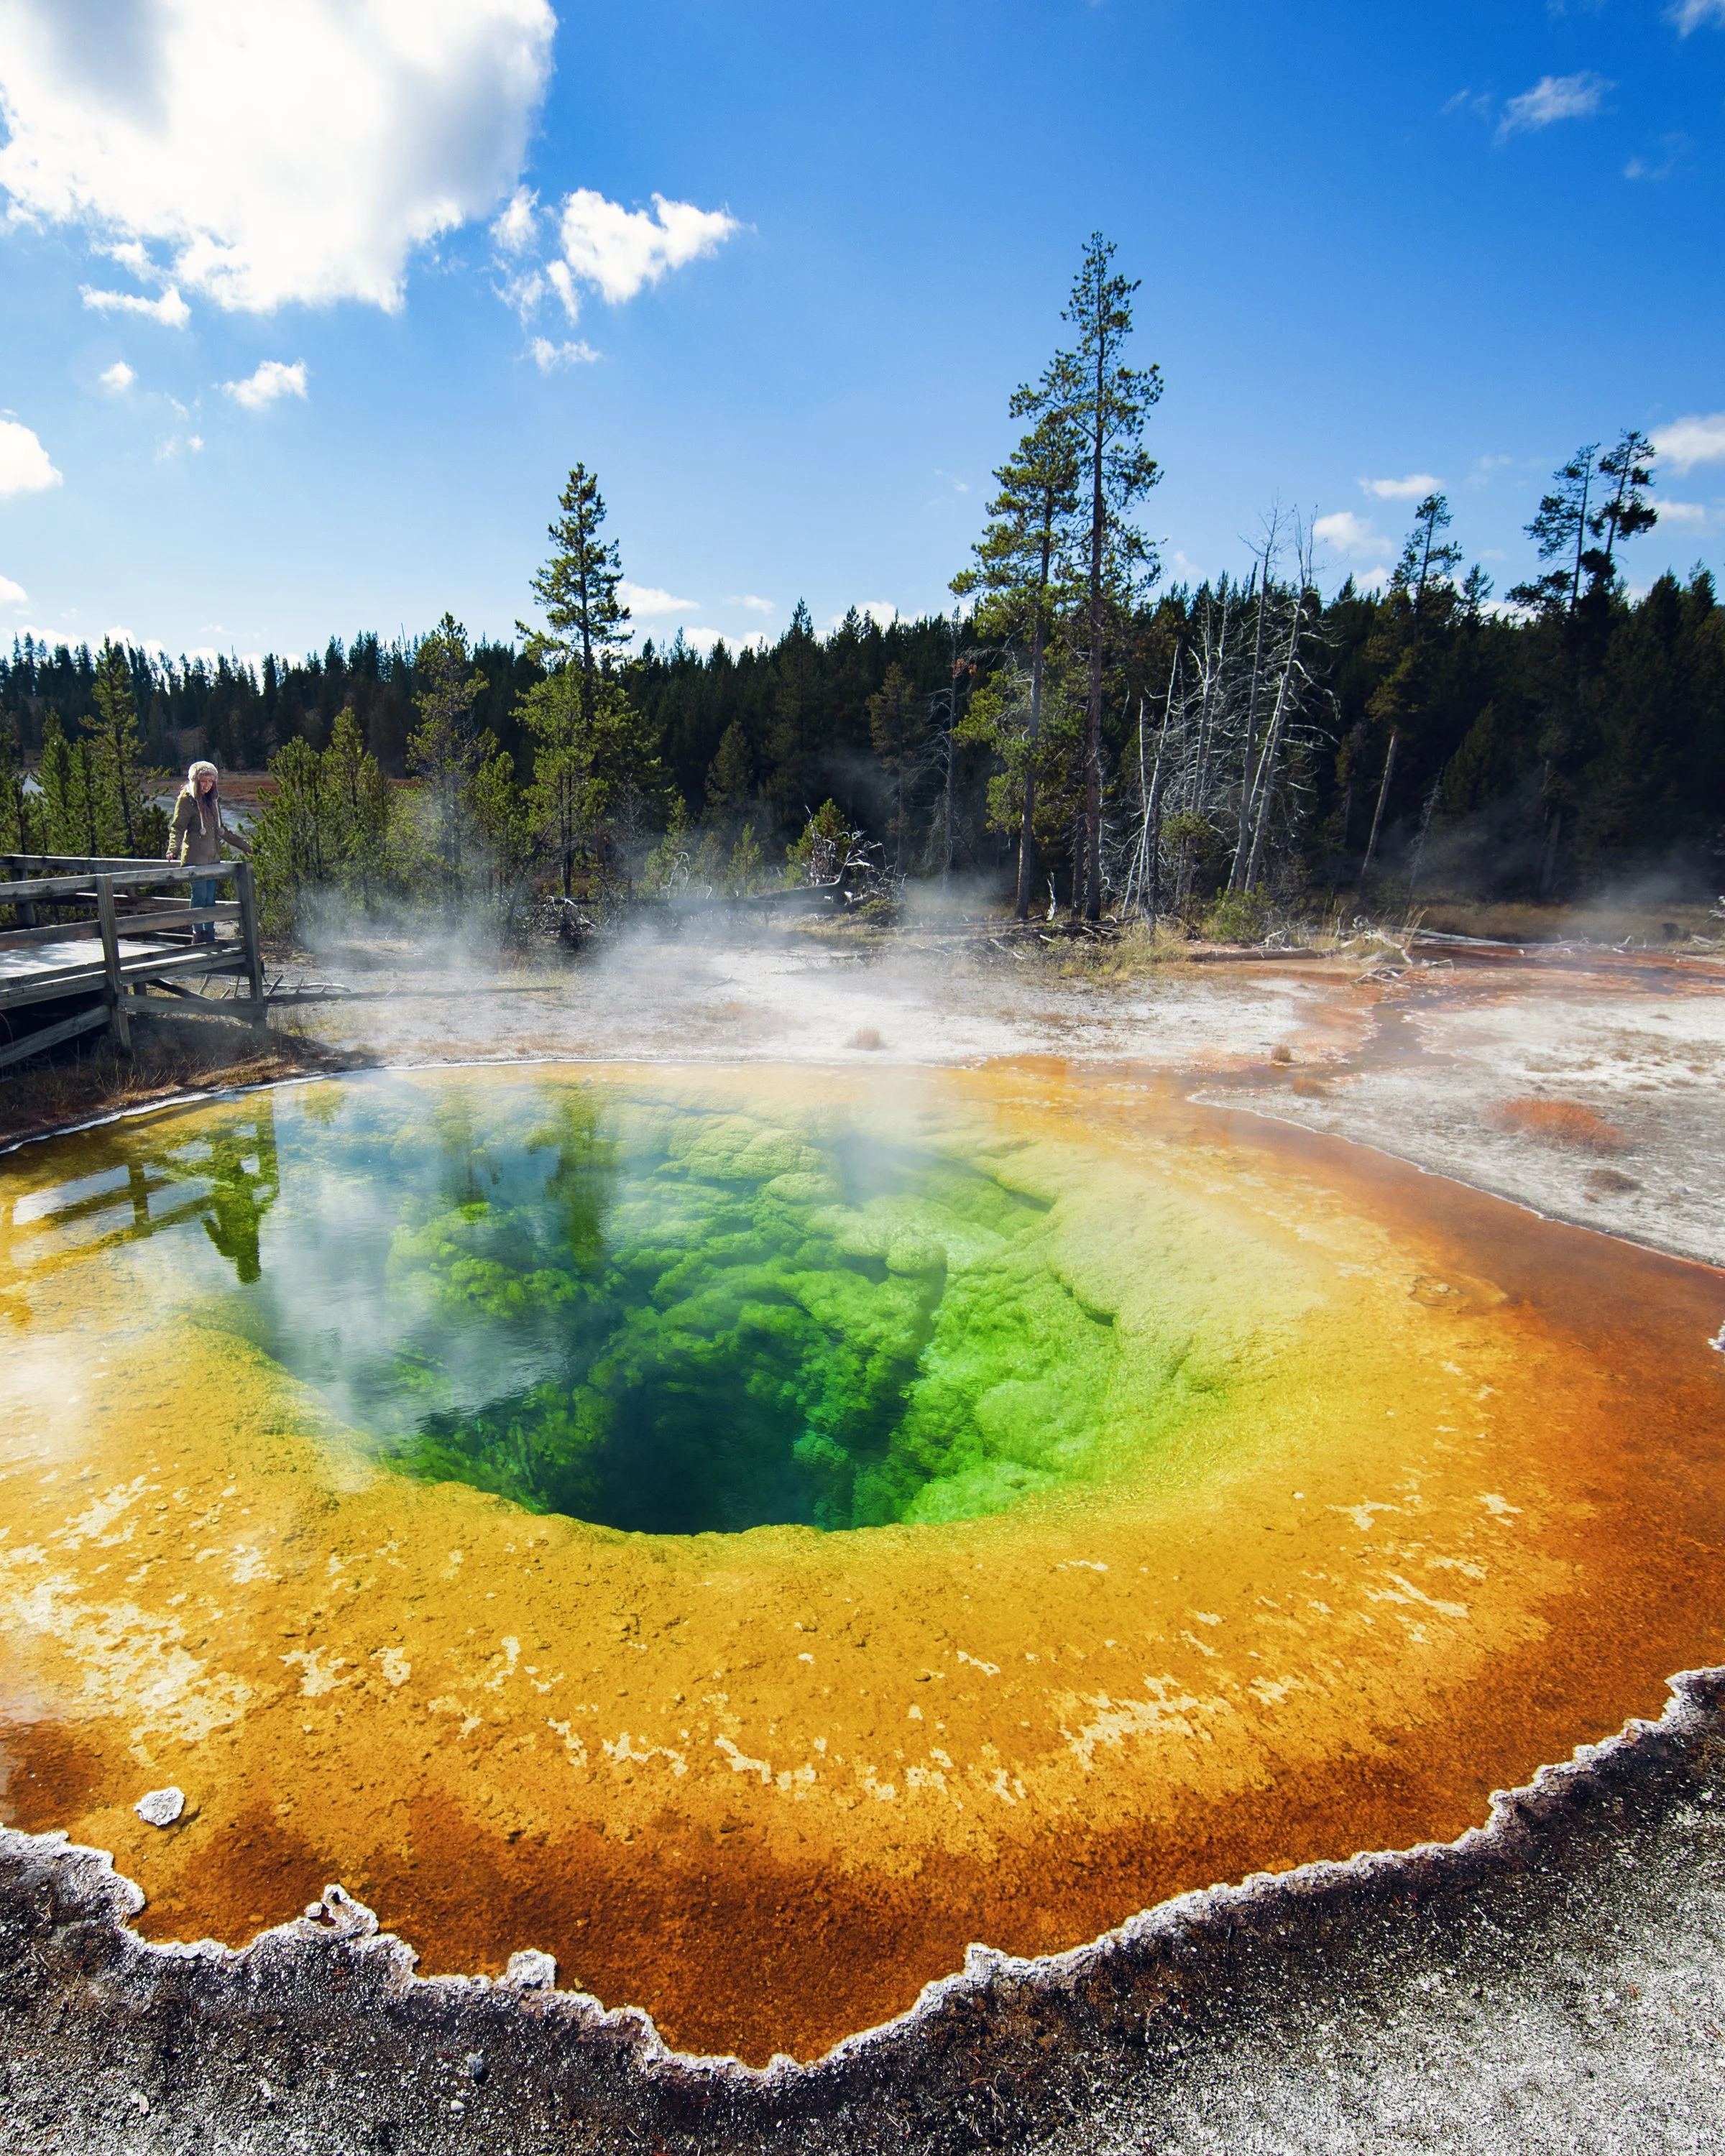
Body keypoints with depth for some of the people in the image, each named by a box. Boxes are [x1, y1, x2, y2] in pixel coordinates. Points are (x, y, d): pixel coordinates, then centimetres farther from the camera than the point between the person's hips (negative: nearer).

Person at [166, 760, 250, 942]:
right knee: (200, 895, -7)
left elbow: (220, 830, 26)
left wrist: (243, 844, 32)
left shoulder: (212, 800, 16)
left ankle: (210, 935, 12)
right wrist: (174, 849, -28)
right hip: (195, 858, -6)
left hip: (213, 858, 6)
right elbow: (177, 828, -11)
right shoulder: (187, 800, -5)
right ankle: (198, 934, 1)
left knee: (211, 898, 7)